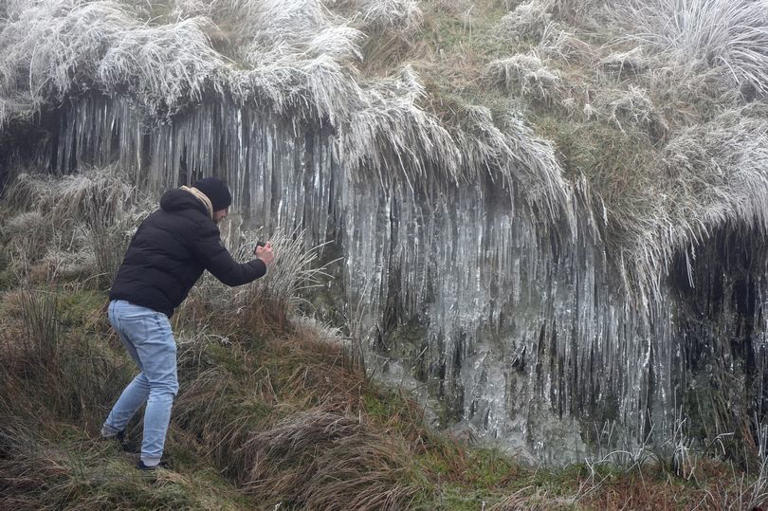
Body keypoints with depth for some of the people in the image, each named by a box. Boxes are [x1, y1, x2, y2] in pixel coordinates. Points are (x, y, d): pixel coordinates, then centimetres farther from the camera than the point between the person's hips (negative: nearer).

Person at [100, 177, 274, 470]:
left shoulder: (160, 215, 21)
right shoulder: (197, 224, -4)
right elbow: (230, 275, -4)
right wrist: (262, 264, 14)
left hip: (118, 307, 9)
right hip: (146, 313, -9)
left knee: (150, 376, 26)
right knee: (164, 387, -1)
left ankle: (111, 430, 32)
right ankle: (150, 462, -4)